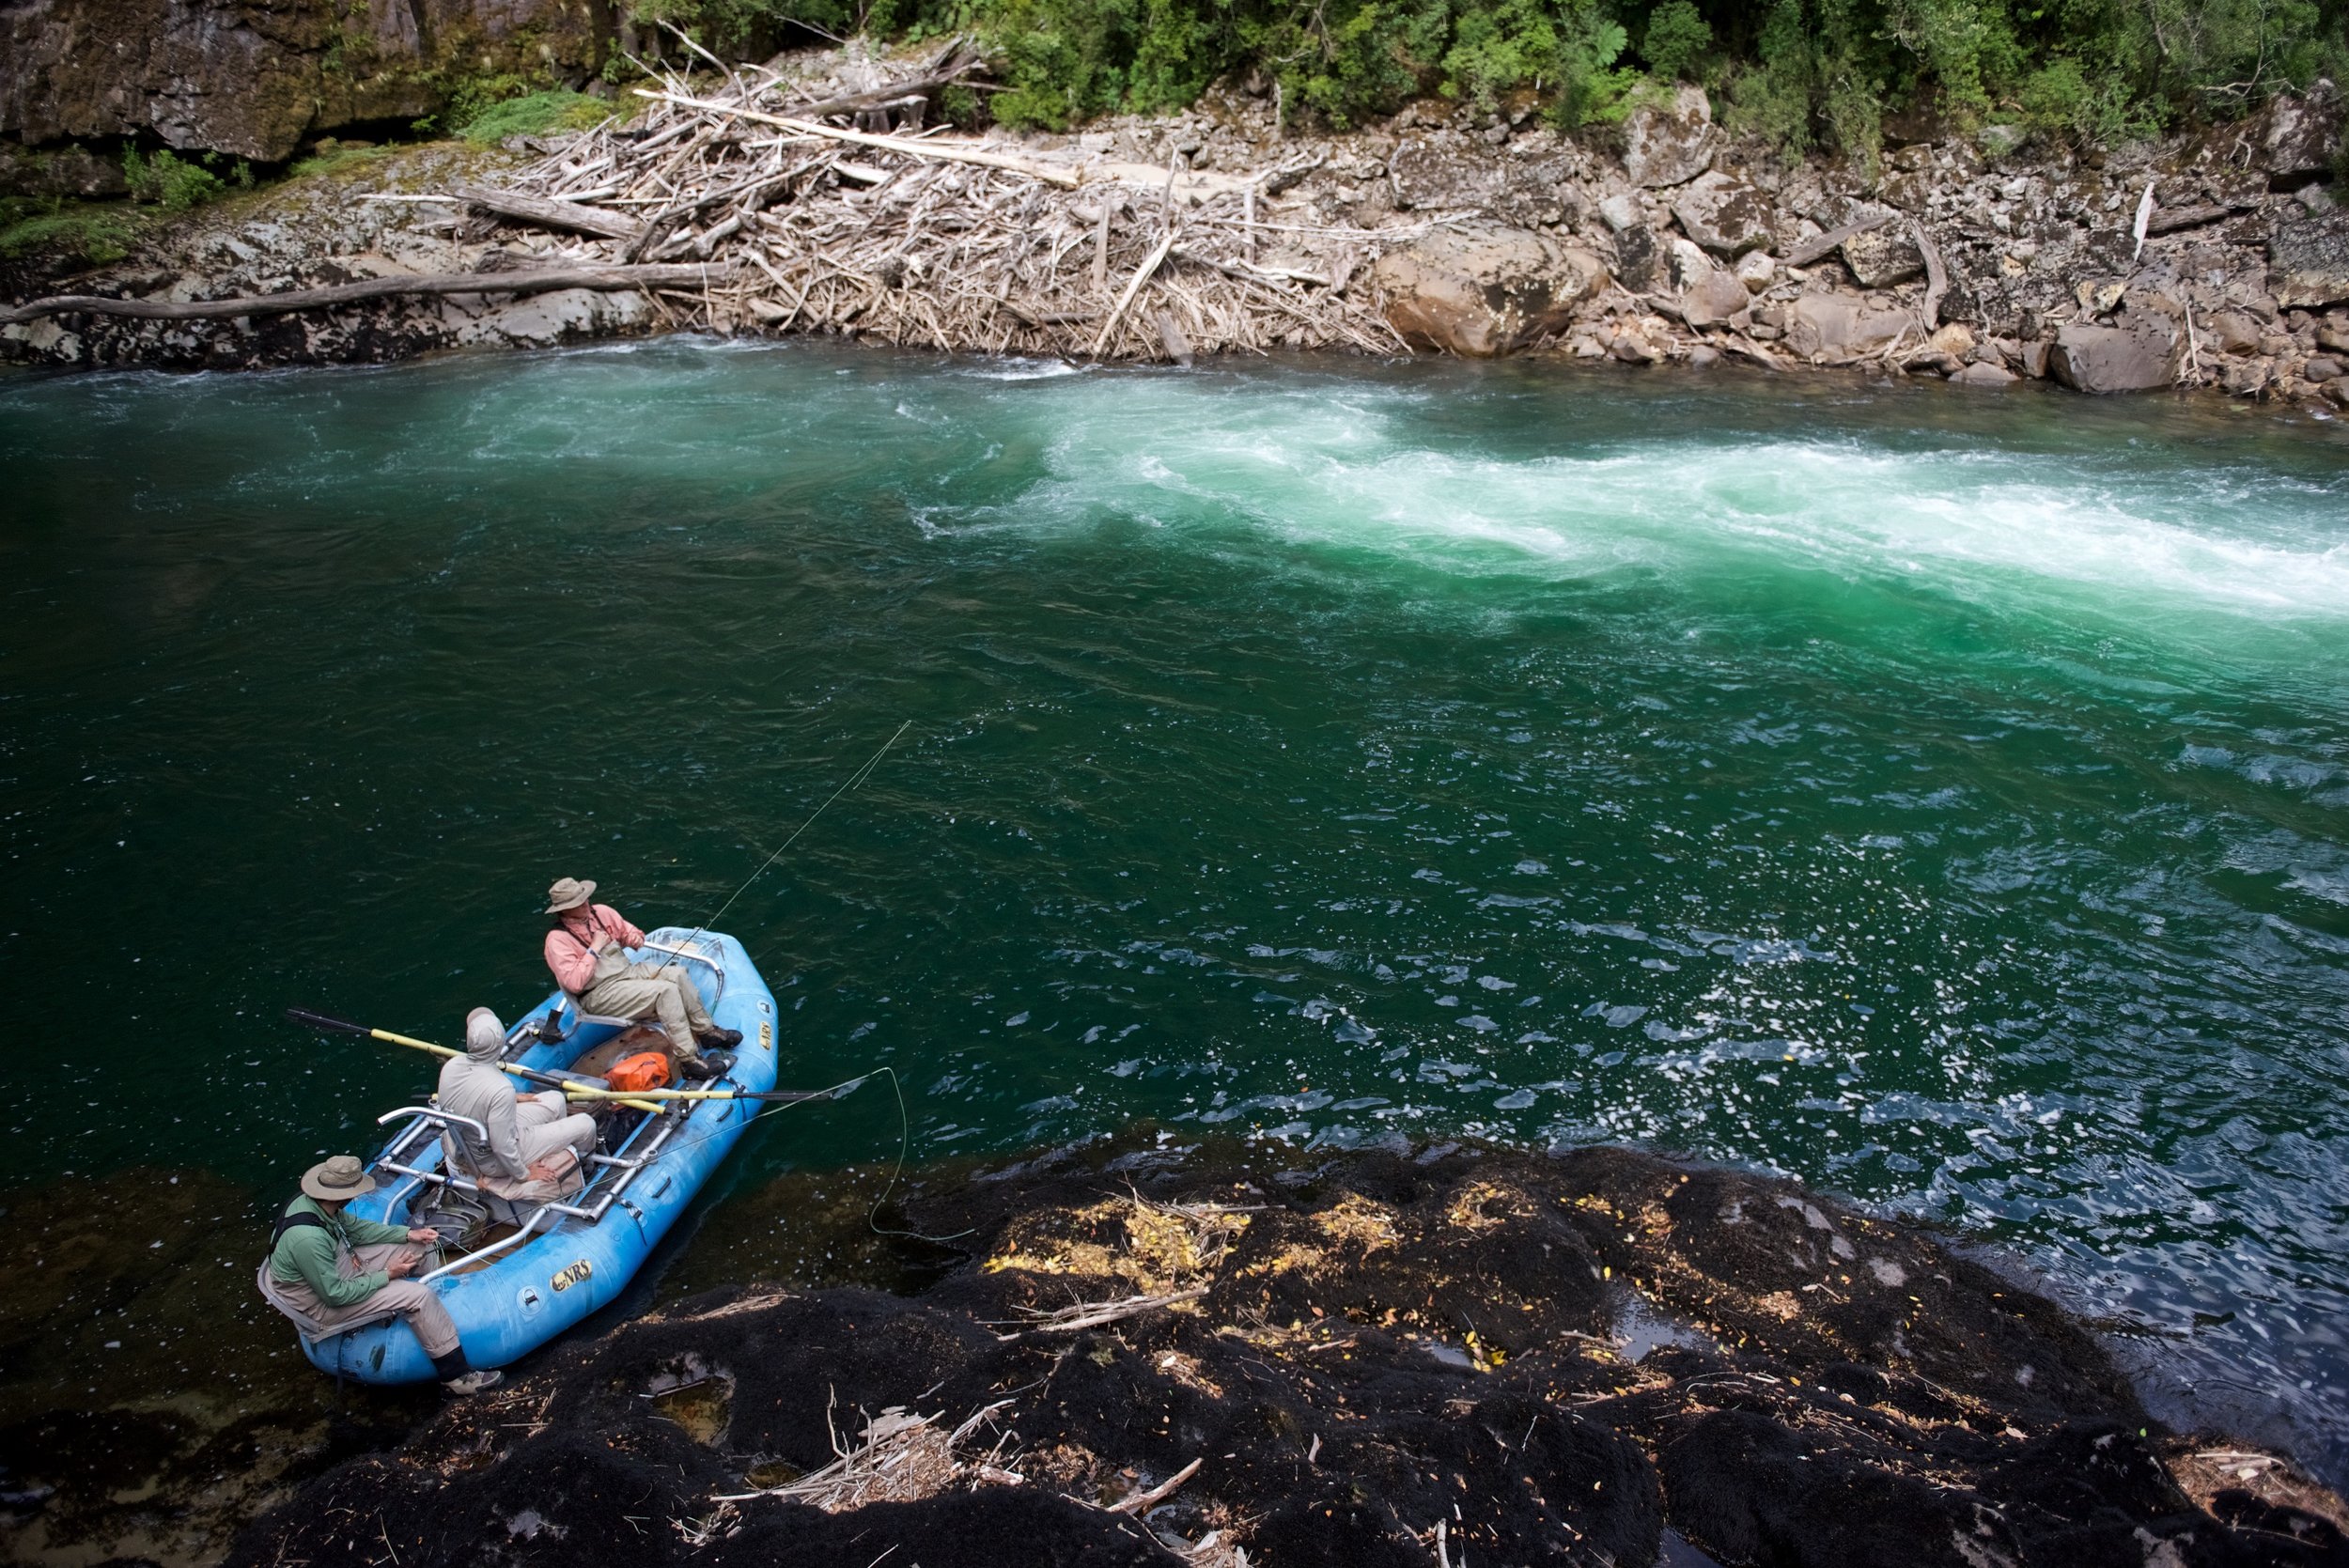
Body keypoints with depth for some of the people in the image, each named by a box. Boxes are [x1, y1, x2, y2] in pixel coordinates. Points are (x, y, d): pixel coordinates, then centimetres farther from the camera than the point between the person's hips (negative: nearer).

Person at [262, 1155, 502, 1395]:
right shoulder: (308, 1238, -38)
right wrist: (386, 1275, -18)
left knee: (418, 1246, 7)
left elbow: (355, 1227, 5)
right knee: (419, 1296, -19)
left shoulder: (312, 1202, -12)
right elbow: (335, 1295, -28)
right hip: (324, 1305, -9)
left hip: (335, 1270, 9)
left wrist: (408, 1234, -2)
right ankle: (456, 1375, -9)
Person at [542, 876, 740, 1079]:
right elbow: (574, 983, -25)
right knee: (665, 991, -26)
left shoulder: (600, 912, 3)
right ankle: (688, 1060, -27)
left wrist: (634, 937, -6)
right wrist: (594, 949, -21)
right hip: (599, 995, -8)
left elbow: (627, 932, 18)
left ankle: (707, 1030, 1)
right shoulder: (557, 940, -17)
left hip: (627, 970, 8)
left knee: (678, 974, -11)